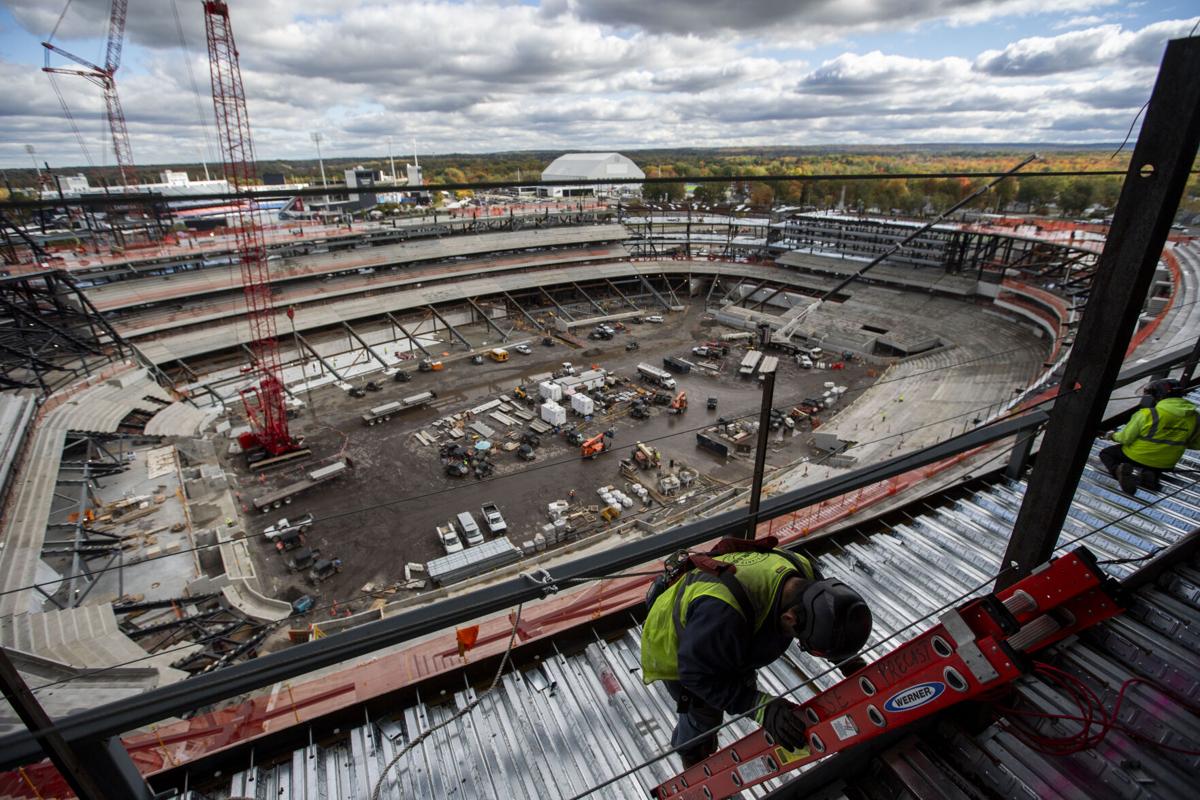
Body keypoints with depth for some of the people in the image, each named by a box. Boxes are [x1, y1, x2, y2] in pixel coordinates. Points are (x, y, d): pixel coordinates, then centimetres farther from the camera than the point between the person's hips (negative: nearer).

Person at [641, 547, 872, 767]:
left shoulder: (804, 575, -26)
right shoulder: (723, 614, -50)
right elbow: (699, 673, -34)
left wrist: (847, 660, -14)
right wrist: (761, 706, -37)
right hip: (675, 648, -6)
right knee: (704, 715, 15)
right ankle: (689, 751, 48)